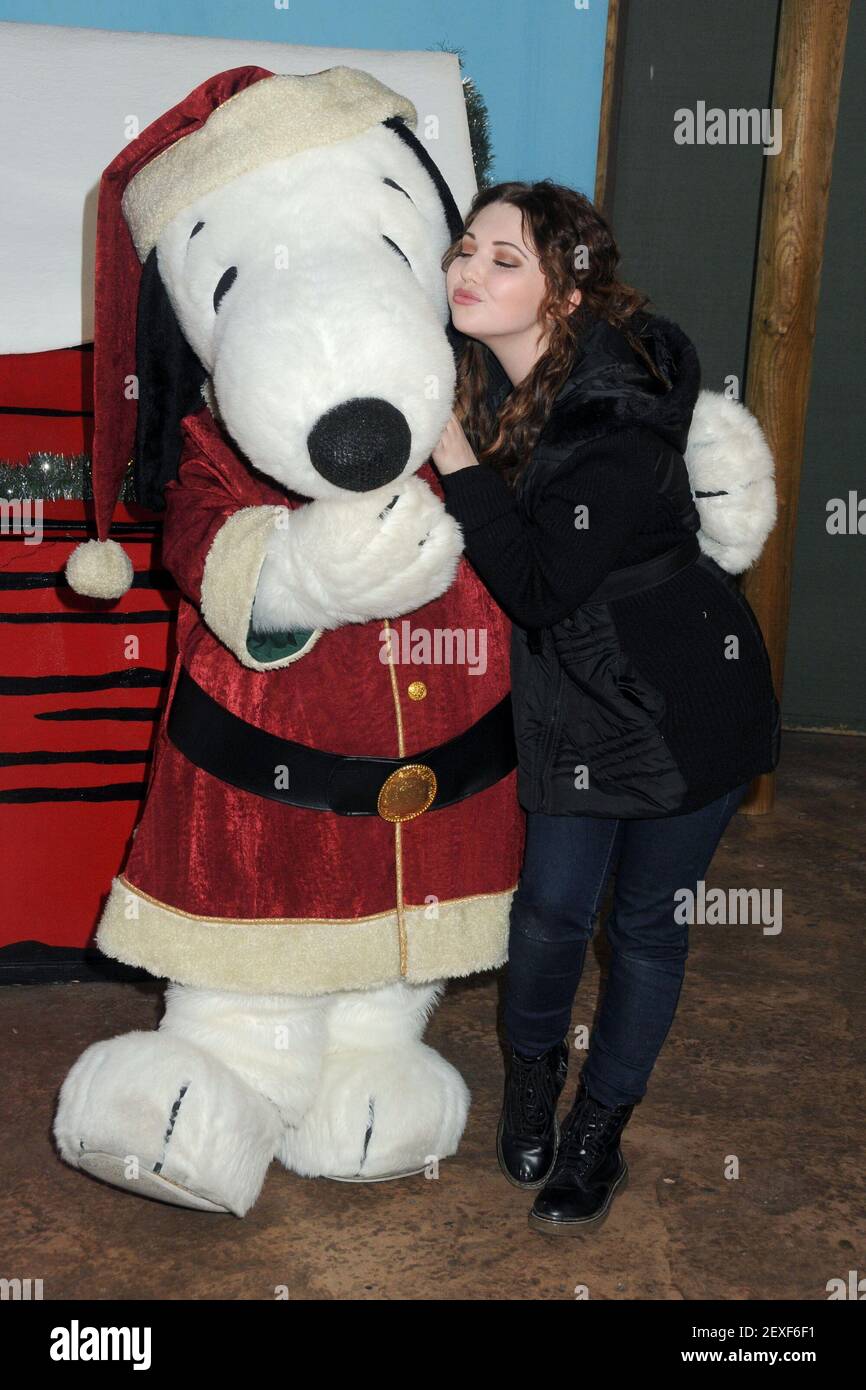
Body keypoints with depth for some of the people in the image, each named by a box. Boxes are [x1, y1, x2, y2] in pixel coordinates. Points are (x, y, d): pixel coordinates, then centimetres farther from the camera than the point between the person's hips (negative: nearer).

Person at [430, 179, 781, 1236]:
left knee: (646, 918, 10)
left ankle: (601, 1124, 31)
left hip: (688, 701, -5)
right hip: (571, 697, 5)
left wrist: (456, 458, -24)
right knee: (553, 904, 8)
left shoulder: (616, 424, -28)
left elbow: (539, 589, -25)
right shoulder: (483, 371, -6)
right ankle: (532, 1064, 39)